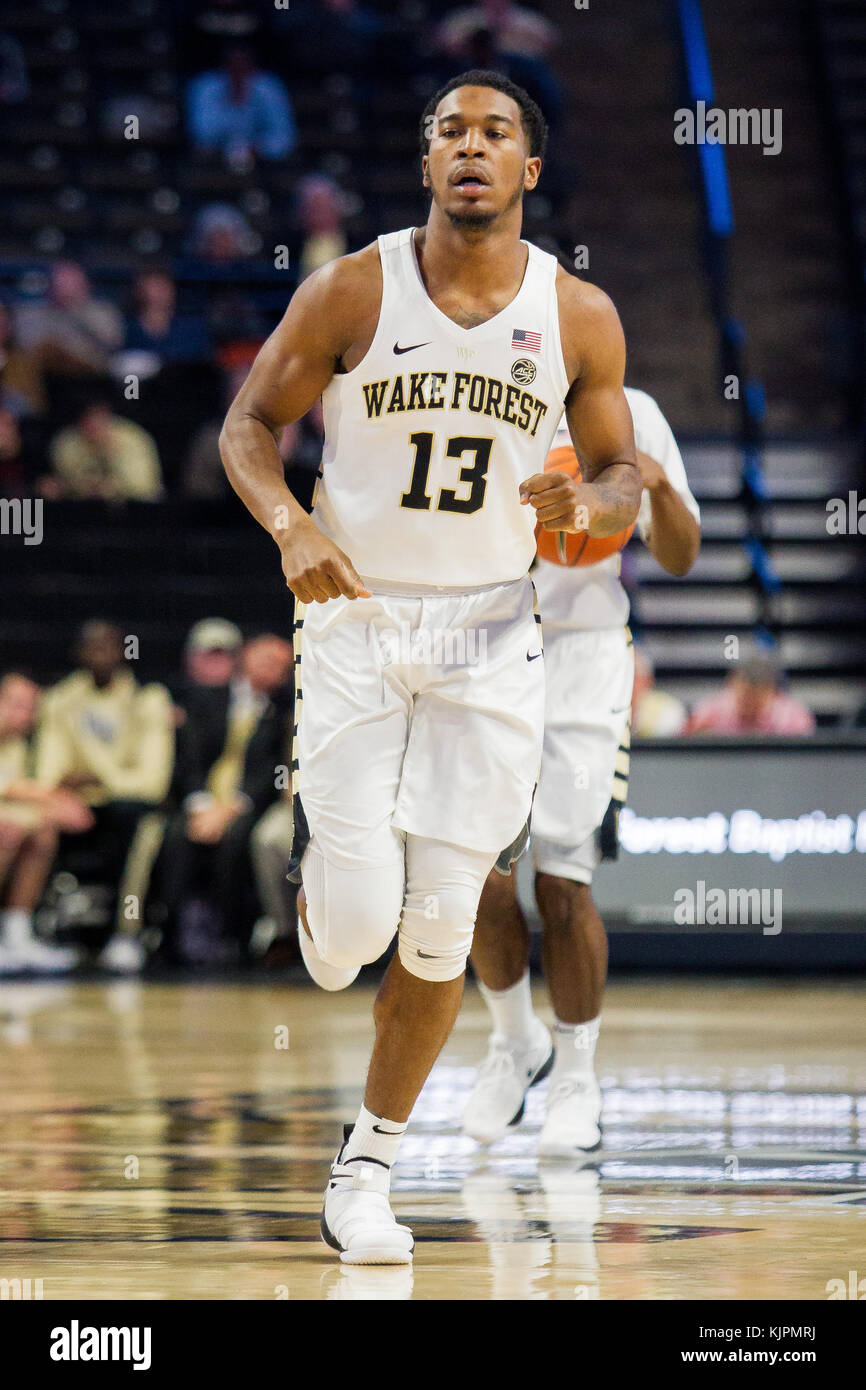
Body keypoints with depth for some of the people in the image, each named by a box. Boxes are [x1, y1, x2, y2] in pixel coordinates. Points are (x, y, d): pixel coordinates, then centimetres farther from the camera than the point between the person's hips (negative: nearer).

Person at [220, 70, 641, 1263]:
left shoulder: (580, 317, -1)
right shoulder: (350, 293, -7)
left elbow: (621, 470, 9)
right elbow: (249, 422, 1)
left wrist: (588, 505, -16)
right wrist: (289, 526, -19)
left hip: (489, 638, 1)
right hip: (355, 622, -1)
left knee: (439, 931, -1)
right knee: (352, 929, -9)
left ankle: (368, 1167, 17)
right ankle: (321, 866, 30)